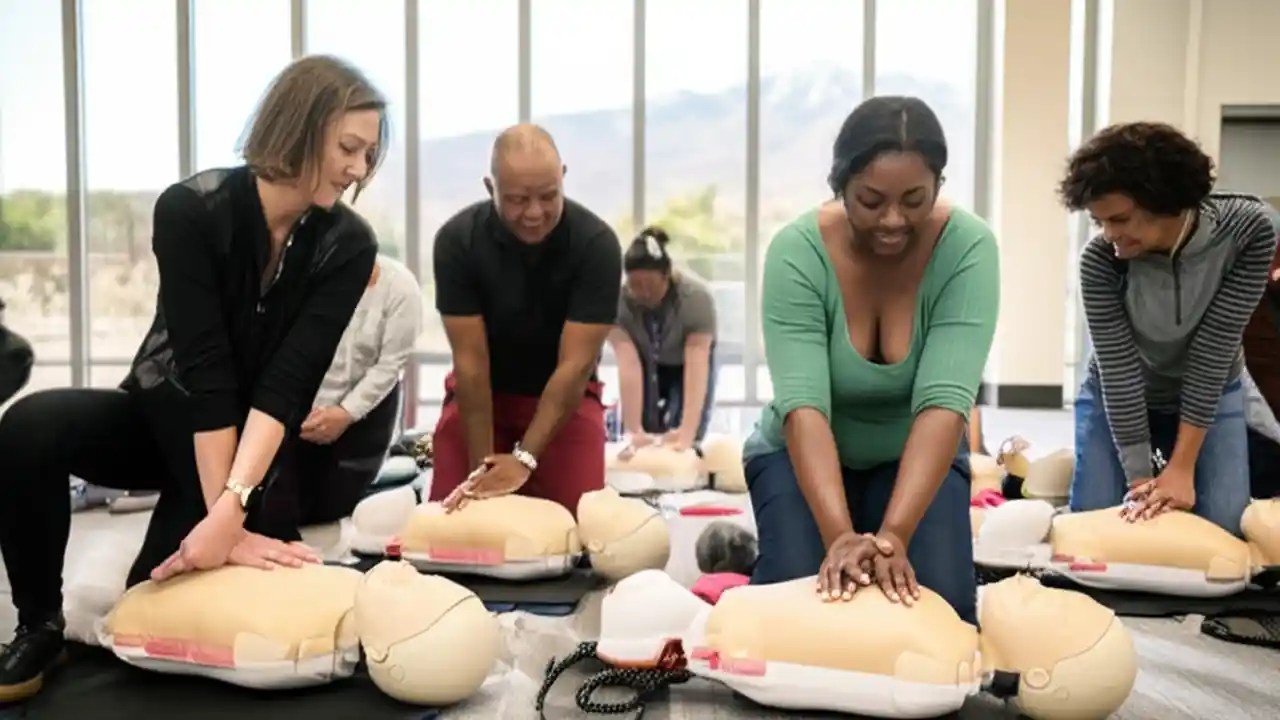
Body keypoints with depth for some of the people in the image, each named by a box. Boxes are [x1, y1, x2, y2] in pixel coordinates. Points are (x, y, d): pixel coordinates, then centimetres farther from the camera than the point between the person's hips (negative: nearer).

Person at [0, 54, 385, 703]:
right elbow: (205, 371, -25)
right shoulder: (191, 210, -20)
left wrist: (233, 507, -34)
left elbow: (287, 385, -23)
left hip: (249, 449, 1)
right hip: (165, 416, -1)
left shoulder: (348, 247, -15)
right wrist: (225, 514, -27)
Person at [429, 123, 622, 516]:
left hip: (566, 398, -1)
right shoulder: (457, 240, -21)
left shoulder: (596, 243, -25)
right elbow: (470, 361, -21)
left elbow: (575, 364, -25)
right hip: (479, 396, 1)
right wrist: (481, 465, -24)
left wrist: (524, 459, -30)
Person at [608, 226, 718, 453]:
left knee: (681, 445, -14)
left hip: (685, 365, -1)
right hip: (647, 365, 1)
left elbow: (697, 366, -43)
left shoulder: (696, 297, -37)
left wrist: (687, 433, -54)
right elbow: (629, 365, -39)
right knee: (640, 443, -9)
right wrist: (634, 430, -48)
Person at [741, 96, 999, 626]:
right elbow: (803, 405, -33)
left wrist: (892, 535, -44)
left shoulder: (968, 247, -25)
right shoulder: (797, 251, -26)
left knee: (941, 598, -18)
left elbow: (944, 401, -33)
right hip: (804, 457, 0)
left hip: (917, 457, 1)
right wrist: (839, 535, -46)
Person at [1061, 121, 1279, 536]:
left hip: (1208, 395, 1)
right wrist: (1140, 479, -24)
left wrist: (1182, 468, -24)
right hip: (1116, 400, 0)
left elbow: (1214, 347, -25)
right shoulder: (1099, 260, -28)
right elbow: (1118, 369, -25)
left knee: (1222, 532, -10)